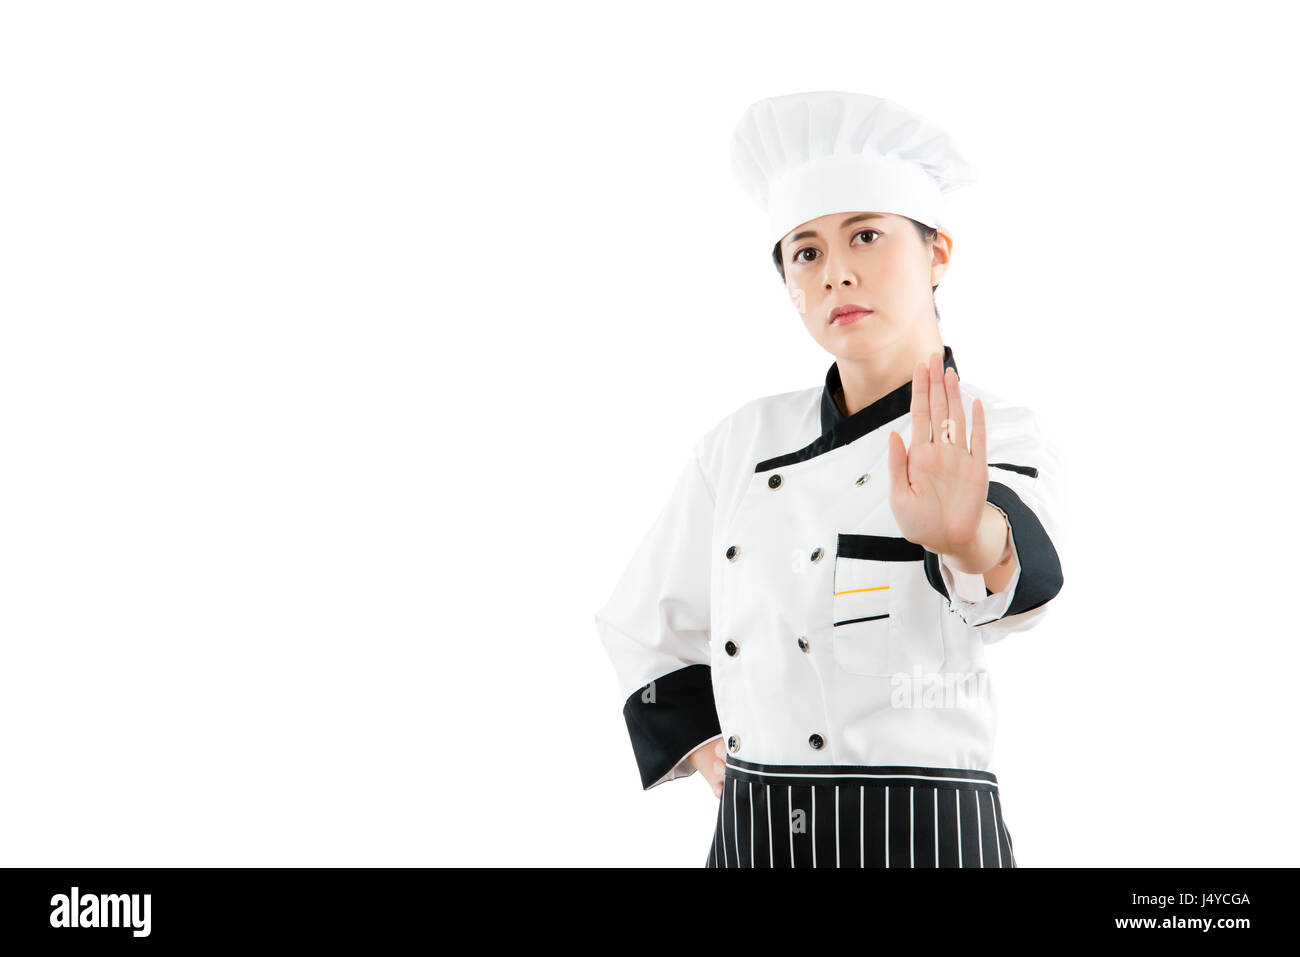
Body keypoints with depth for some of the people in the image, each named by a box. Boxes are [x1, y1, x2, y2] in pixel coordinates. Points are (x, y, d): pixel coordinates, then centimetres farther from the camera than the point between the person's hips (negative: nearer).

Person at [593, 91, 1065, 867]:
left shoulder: (1004, 440, -7)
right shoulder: (744, 444, 3)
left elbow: (1025, 568, -30)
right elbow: (648, 626, 14)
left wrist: (968, 535, -50)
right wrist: (709, 749, 4)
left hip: (925, 834, -3)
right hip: (749, 833, 3)